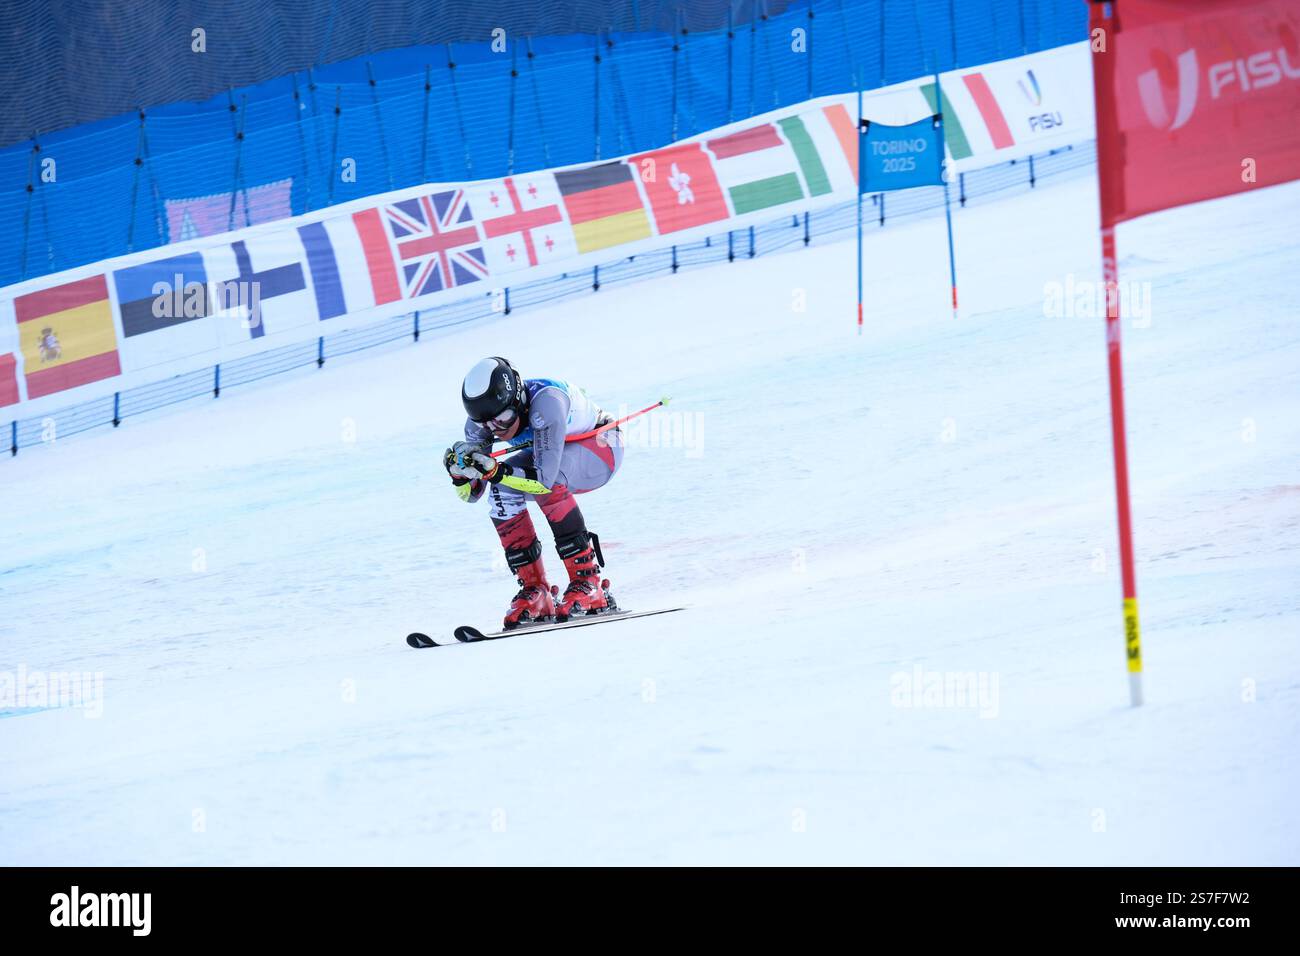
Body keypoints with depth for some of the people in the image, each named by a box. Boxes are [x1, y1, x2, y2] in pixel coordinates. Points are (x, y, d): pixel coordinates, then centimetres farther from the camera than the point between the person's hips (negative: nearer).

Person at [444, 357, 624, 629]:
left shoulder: (545, 401, -38)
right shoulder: (481, 420, -19)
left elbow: (545, 477, -42)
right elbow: (471, 493, -13)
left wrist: (494, 470, -51)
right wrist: (459, 470, -33)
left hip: (601, 446, -6)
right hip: (557, 451, 6)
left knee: (545, 481, -33)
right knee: (502, 492, -19)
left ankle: (589, 584, -28)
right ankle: (534, 591, -12)